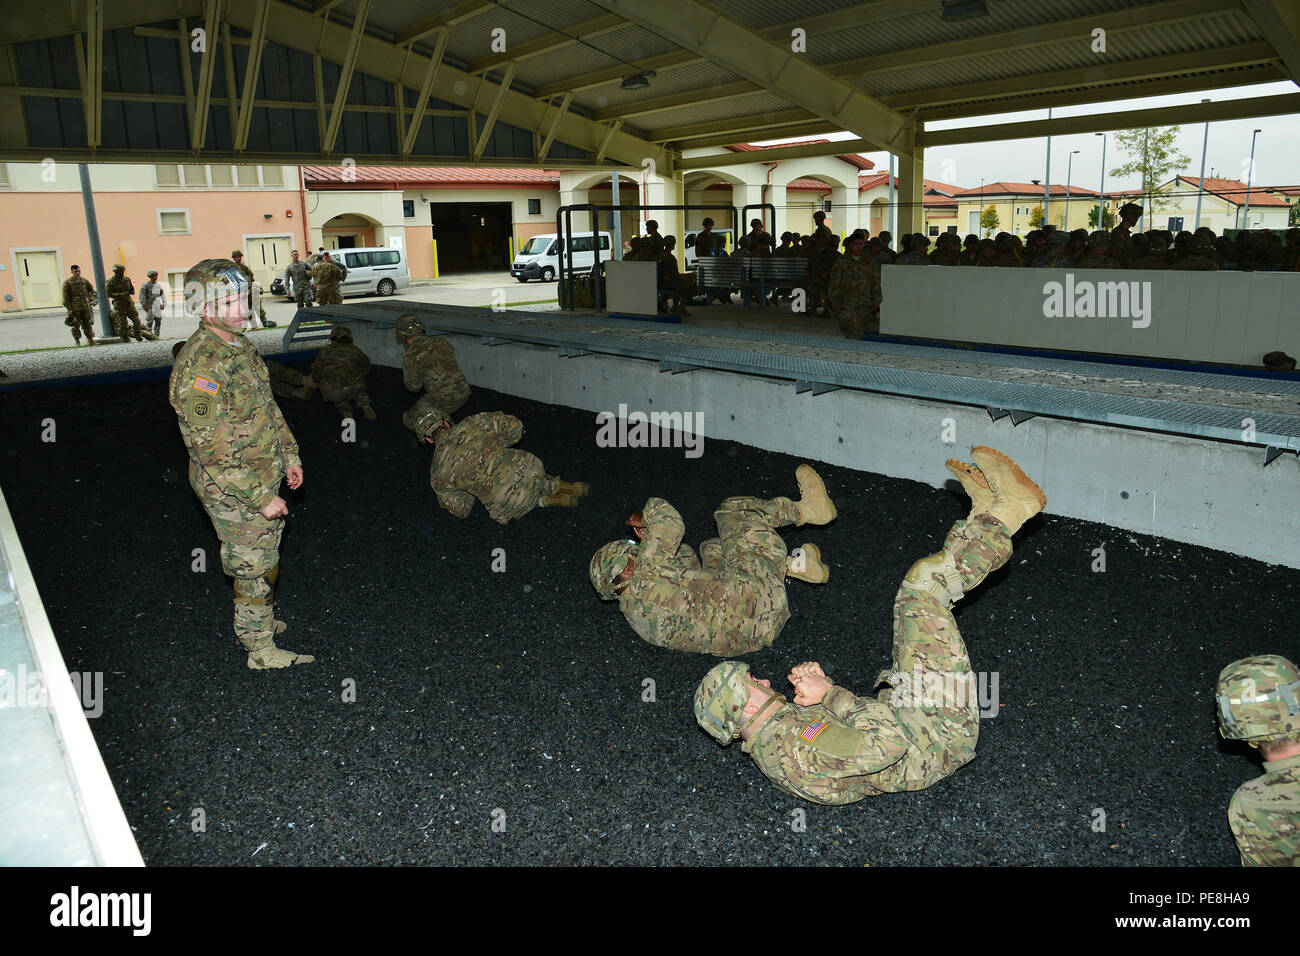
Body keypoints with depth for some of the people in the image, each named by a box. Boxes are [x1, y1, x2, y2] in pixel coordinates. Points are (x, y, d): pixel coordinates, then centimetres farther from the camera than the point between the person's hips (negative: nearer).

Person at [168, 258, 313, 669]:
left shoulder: (239, 345, 5)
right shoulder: (200, 366, -27)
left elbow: (268, 407, 17)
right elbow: (211, 449, -28)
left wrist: (289, 455, 16)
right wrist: (262, 497, -26)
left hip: (261, 477, 9)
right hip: (233, 491, -9)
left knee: (264, 556, 24)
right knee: (256, 569, 5)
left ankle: (254, 622, 44)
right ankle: (261, 650, 22)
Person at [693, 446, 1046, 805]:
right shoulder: (794, 750, -32)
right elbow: (888, 745, -37)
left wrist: (816, 681, -10)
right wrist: (829, 692, -28)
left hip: (902, 709, 9)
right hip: (943, 734, -9)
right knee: (922, 591, -16)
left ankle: (985, 514, 7)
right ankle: (1004, 514, 0)